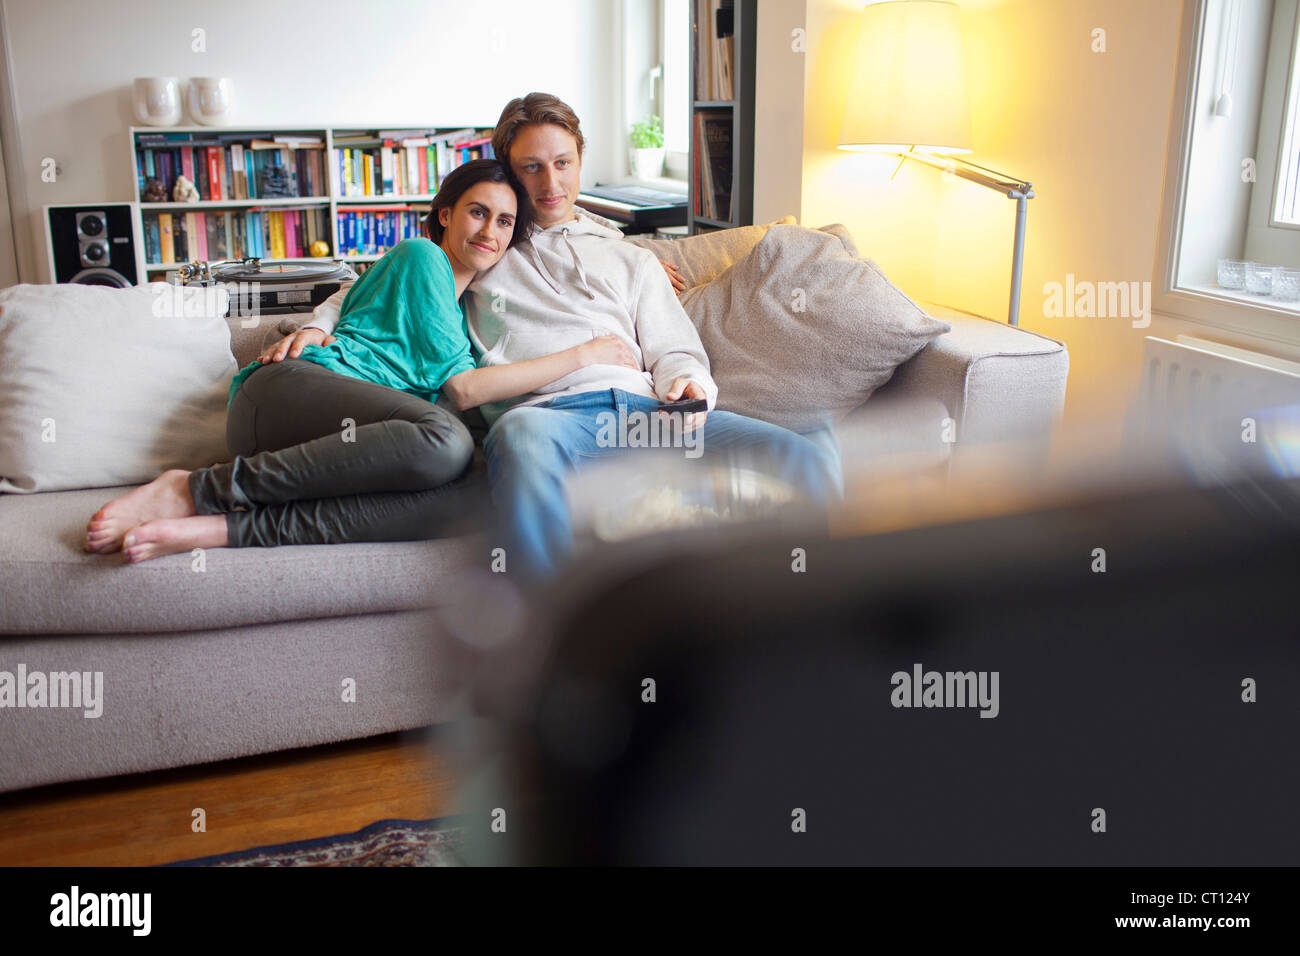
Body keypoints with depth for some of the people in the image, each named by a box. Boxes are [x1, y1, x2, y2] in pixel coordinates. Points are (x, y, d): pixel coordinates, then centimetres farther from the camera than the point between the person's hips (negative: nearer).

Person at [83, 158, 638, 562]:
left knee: (445, 507, -30)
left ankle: (221, 529, -34)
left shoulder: (463, 310, 31)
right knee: (446, 441, -38)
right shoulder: (420, 256, 9)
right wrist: (582, 355, 0)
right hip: (290, 389, -6)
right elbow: (461, 387, -1)